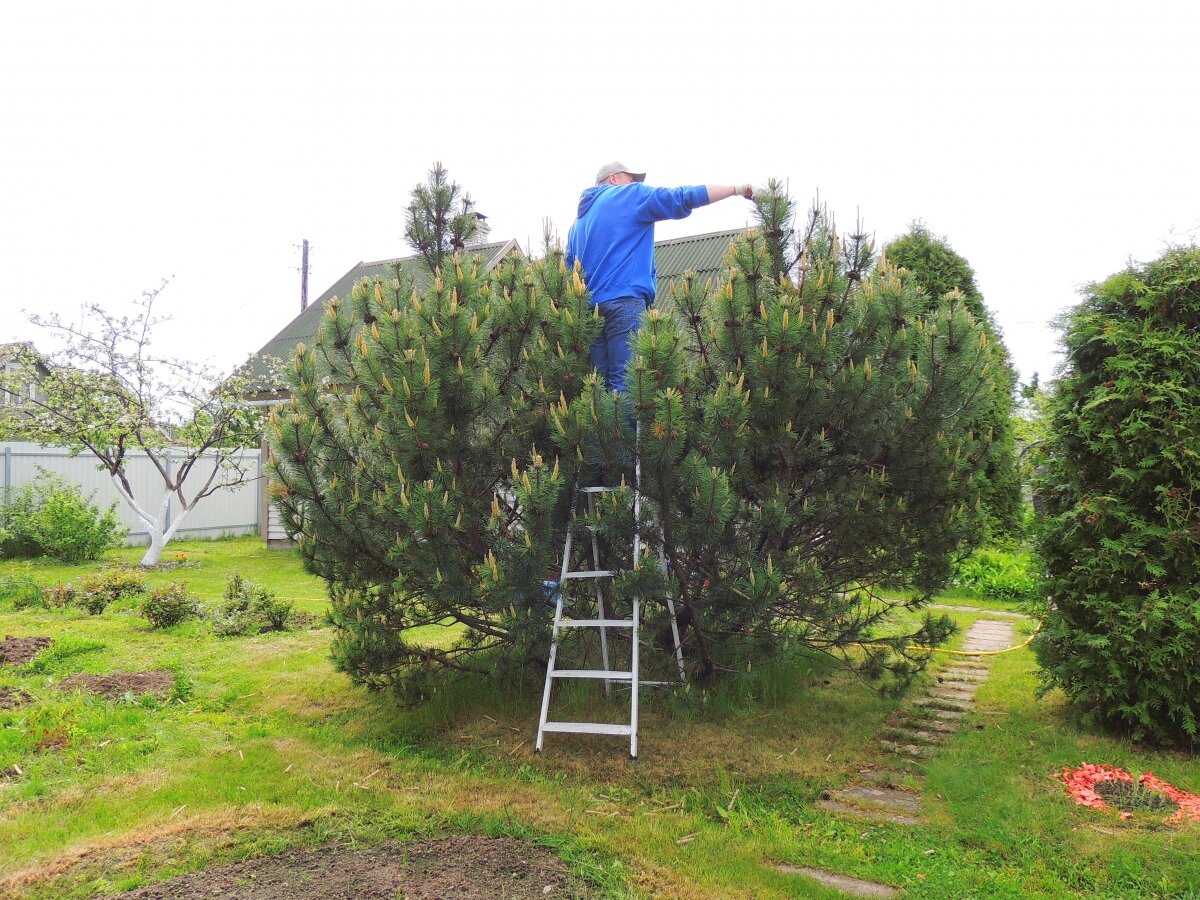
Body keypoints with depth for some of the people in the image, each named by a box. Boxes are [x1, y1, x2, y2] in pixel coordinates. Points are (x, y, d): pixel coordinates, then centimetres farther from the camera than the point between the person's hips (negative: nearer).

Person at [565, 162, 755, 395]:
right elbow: (682, 199, 1)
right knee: (626, 383, -15)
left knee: (602, 384, 5)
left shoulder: (580, 219, 27)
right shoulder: (629, 195, 7)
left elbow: (570, 268, 25)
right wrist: (737, 189, 5)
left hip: (590, 307, 8)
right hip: (623, 300, -7)